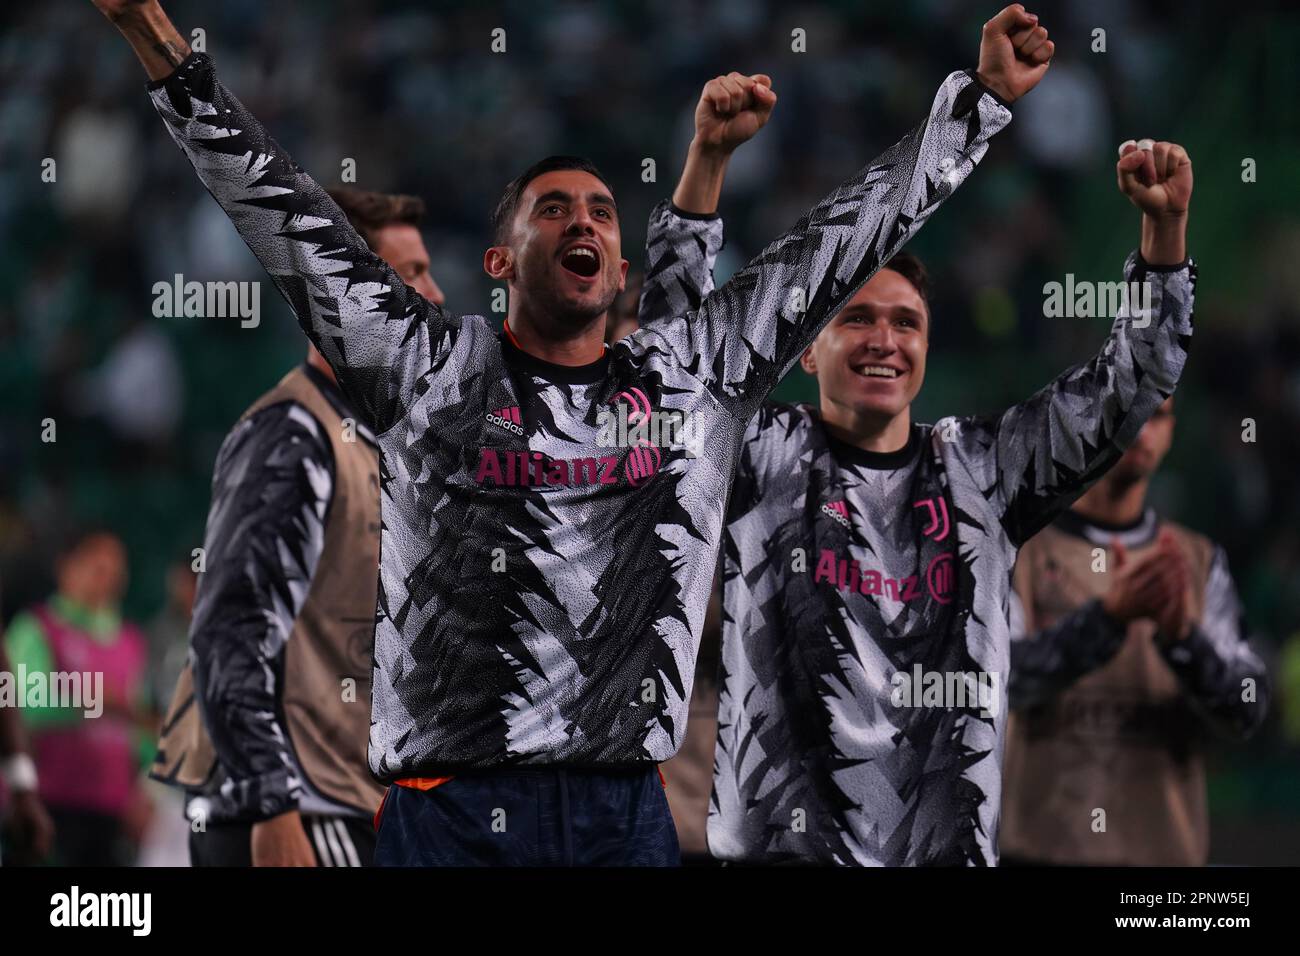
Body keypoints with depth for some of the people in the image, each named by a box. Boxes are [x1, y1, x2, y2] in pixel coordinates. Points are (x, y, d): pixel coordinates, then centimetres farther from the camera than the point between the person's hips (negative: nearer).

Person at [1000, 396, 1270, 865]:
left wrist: (1179, 634, -20)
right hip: (1045, 849, -2)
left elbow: (1245, 710, 0)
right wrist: (1111, 614, -29)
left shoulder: (1200, 561, 10)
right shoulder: (1018, 549, 3)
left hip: (1163, 850, 2)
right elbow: (1006, 679, -13)